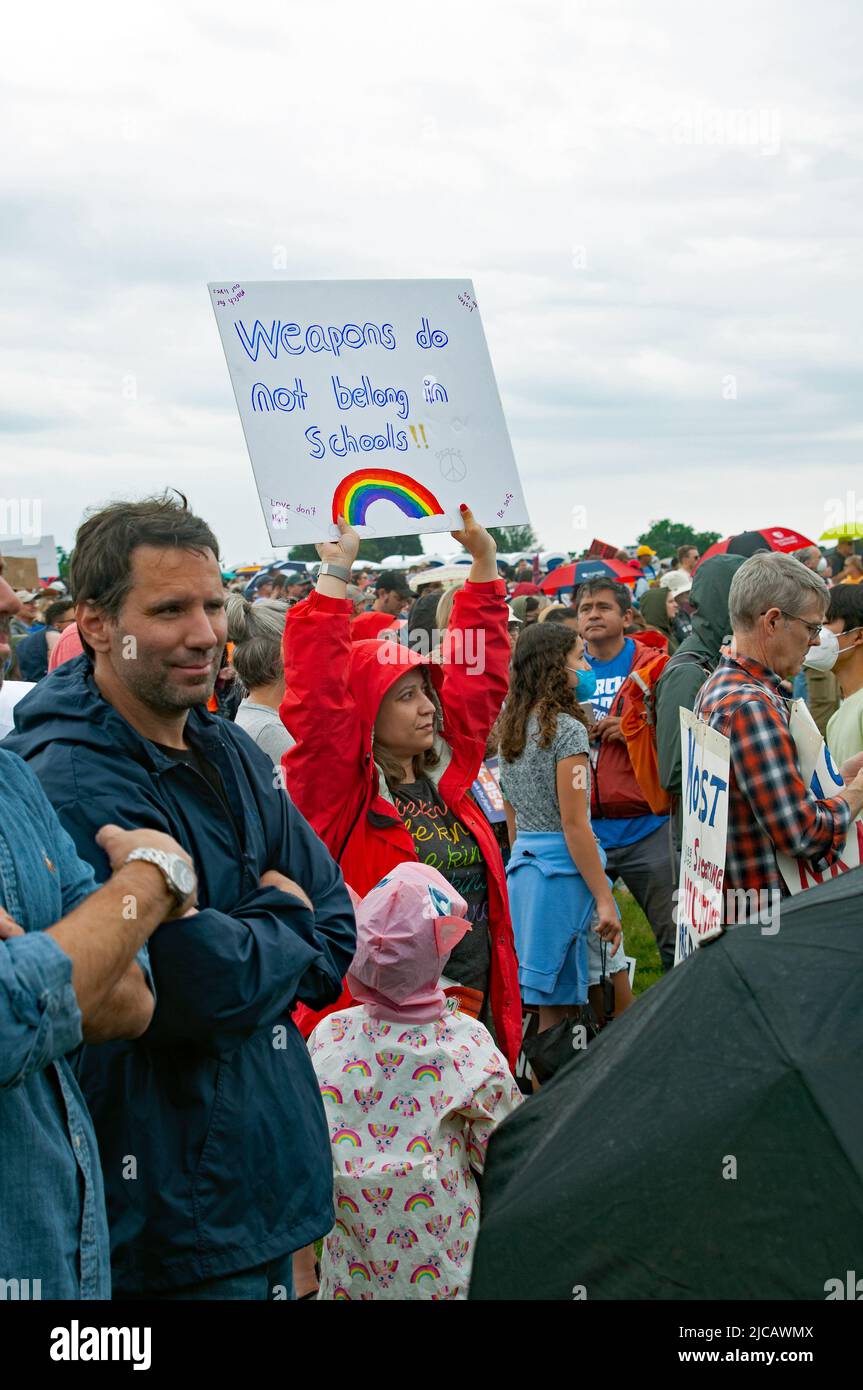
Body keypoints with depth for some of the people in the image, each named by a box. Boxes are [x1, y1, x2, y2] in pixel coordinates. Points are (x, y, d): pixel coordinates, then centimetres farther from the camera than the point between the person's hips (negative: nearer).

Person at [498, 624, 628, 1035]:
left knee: (553, 1009, 12)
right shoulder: (566, 729, -13)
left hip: (522, 867, 8)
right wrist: (604, 900, -15)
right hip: (565, 871, -8)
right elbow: (574, 824, -16)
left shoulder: (512, 729, 12)